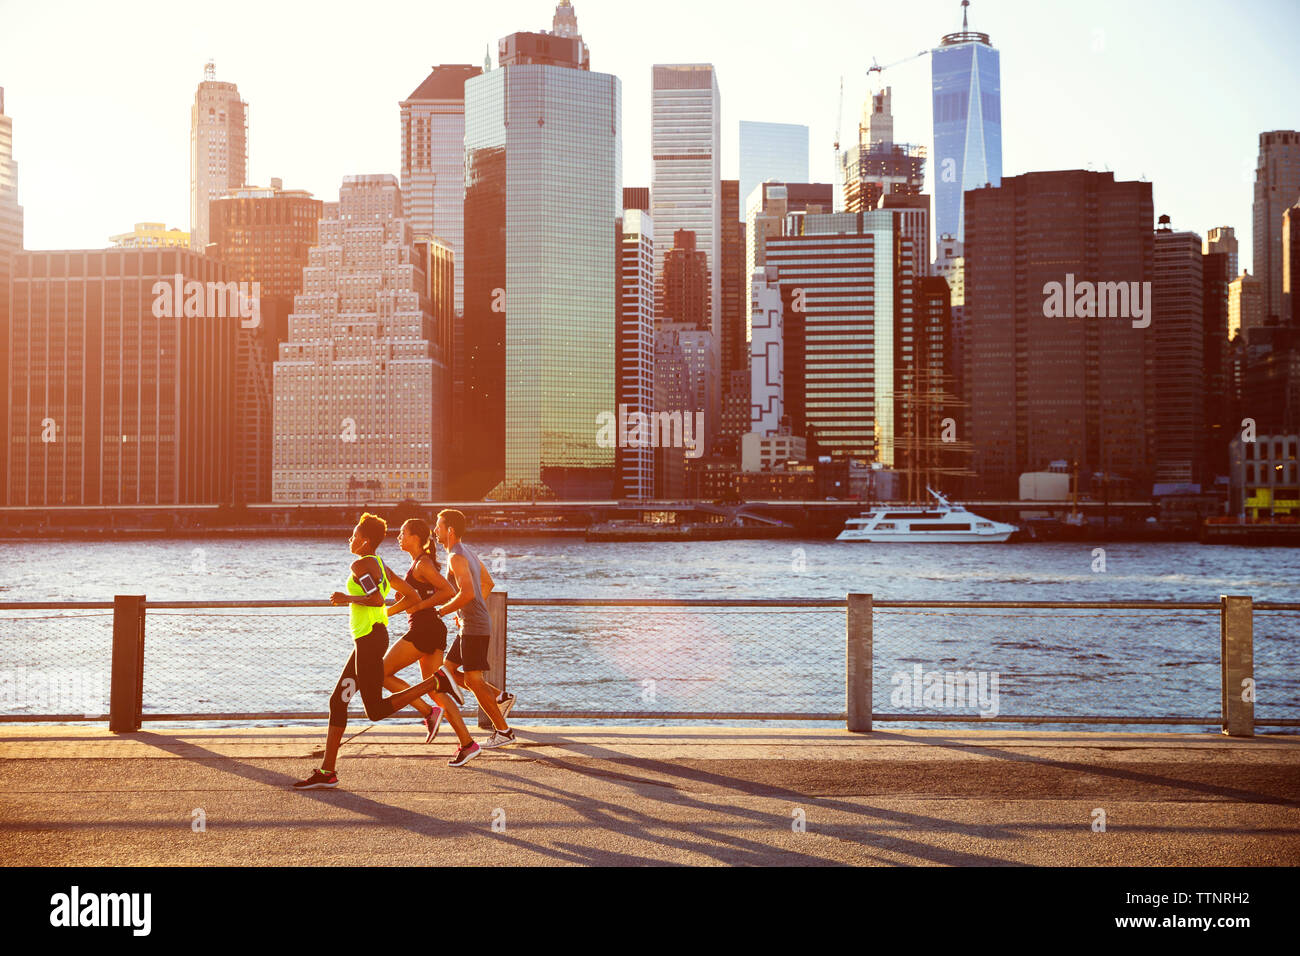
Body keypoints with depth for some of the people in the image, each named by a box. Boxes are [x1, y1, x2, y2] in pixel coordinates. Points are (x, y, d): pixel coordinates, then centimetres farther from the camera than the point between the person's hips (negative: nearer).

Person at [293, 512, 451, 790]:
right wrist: (388, 611, 33)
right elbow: (412, 594, 22)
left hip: (369, 639, -10)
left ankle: (436, 682, -10)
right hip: (366, 641, 10)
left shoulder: (361, 565, -11)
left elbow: (377, 599, -25)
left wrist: (347, 598, -12)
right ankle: (326, 772, 10)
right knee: (338, 702, 9)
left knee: (376, 710, -8)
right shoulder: (381, 567, 16)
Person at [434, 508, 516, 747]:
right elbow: (488, 583, 27)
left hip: (474, 627, -10)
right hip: (471, 625, 10)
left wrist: (441, 611, -19)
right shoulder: (469, 553, 14)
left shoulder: (456, 557, -17)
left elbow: (468, 593, -29)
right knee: (448, 671, 14)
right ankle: (501, 698, 14)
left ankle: (503, 731, 0)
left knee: (474, 680, -6)